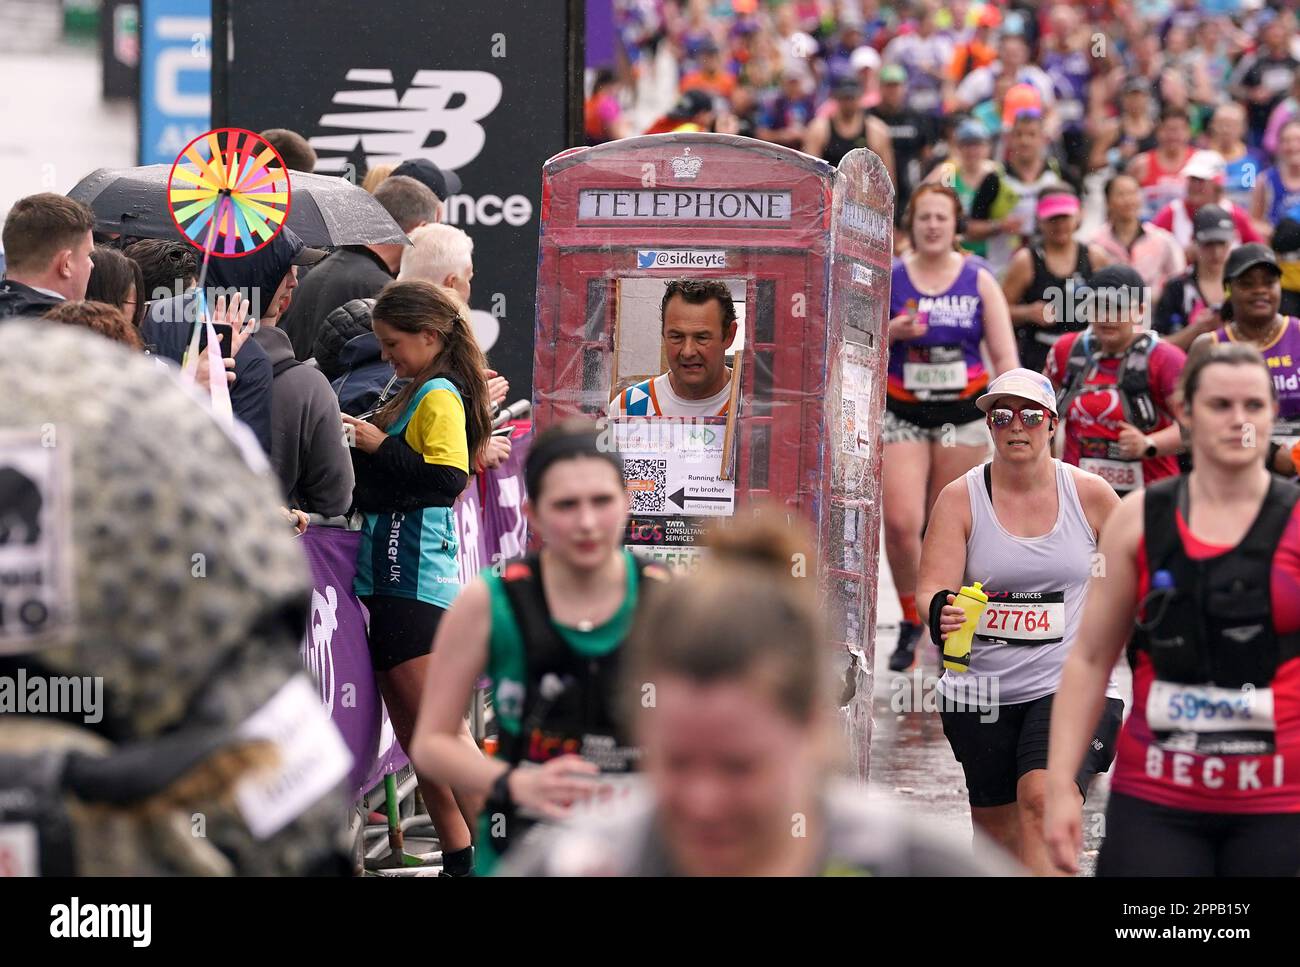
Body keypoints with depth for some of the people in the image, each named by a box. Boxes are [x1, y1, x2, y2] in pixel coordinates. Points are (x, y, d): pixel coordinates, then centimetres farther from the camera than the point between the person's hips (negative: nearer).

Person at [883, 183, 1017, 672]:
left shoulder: (978, 280, 1)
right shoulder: (888, 278, 1)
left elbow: (1004, 355, 1)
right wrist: (892, 332, -15)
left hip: (964, 411, 0)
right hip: (904, 412, 0)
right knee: (901, 522, -13)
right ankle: (911, 620, 6)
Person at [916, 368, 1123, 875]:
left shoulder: (1089, 494, 0)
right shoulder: (960, 498, -1)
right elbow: (931, 588, -12)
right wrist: (940, 613, -34)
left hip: (1071, 686, -2)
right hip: (984, 694, 2)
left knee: (1042, 801, -25)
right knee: (997, 835, 10)